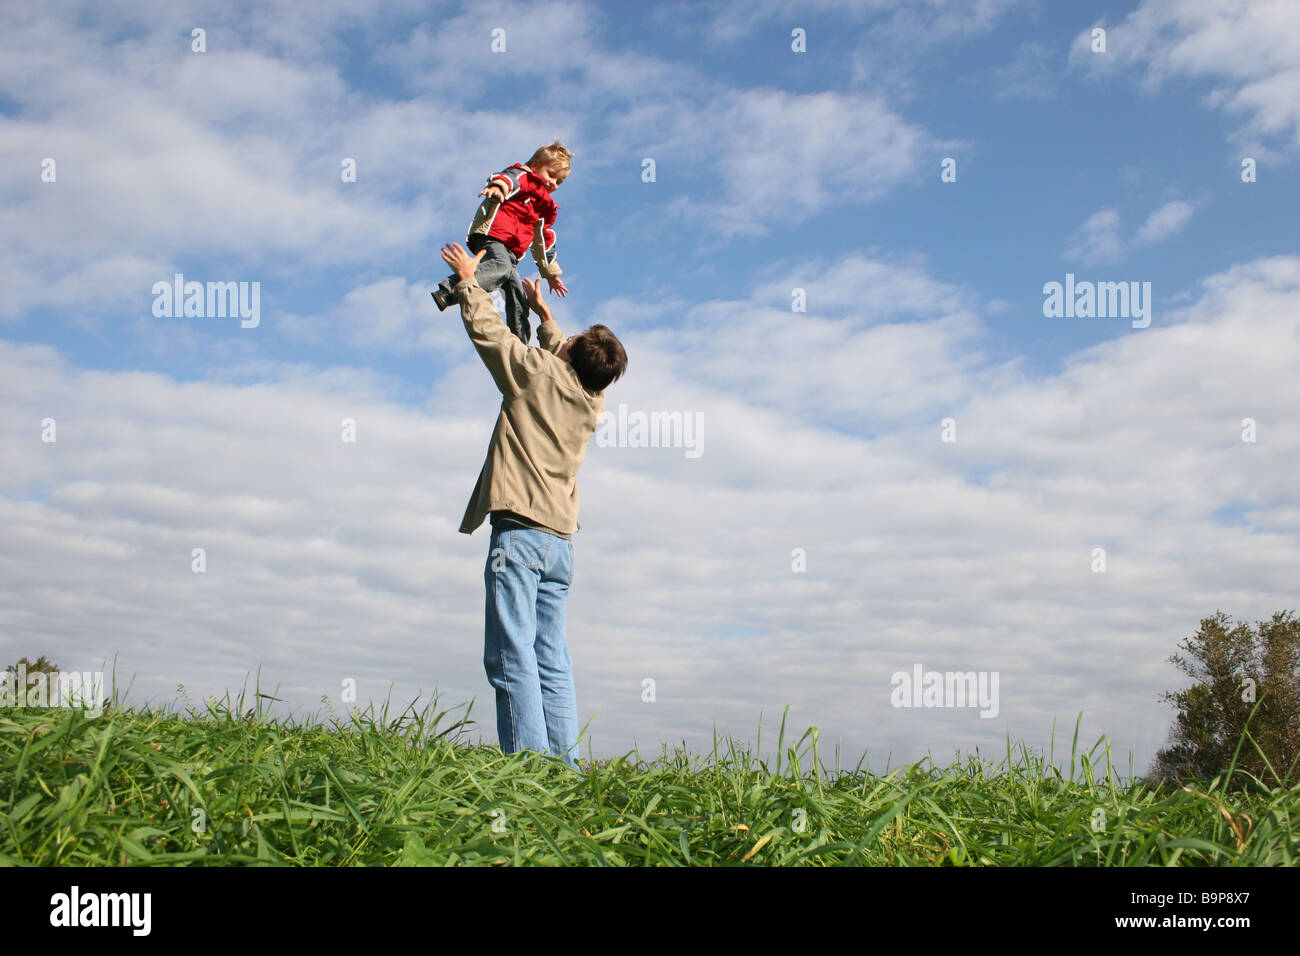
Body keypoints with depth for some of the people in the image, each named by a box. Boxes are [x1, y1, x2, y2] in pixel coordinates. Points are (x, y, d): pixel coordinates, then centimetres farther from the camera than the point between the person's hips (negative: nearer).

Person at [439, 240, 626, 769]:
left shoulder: (536, 372, -3)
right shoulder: (594, 403, 14)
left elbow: (486, 329, 8)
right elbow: (565, 360, 35)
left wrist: (468, 280, 24)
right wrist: (542, 312, 47)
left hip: (520, 532, -7)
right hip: (561, 541, 7)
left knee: (512, 657, -11)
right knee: (553, 661, 6)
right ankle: (563, 763, 2)